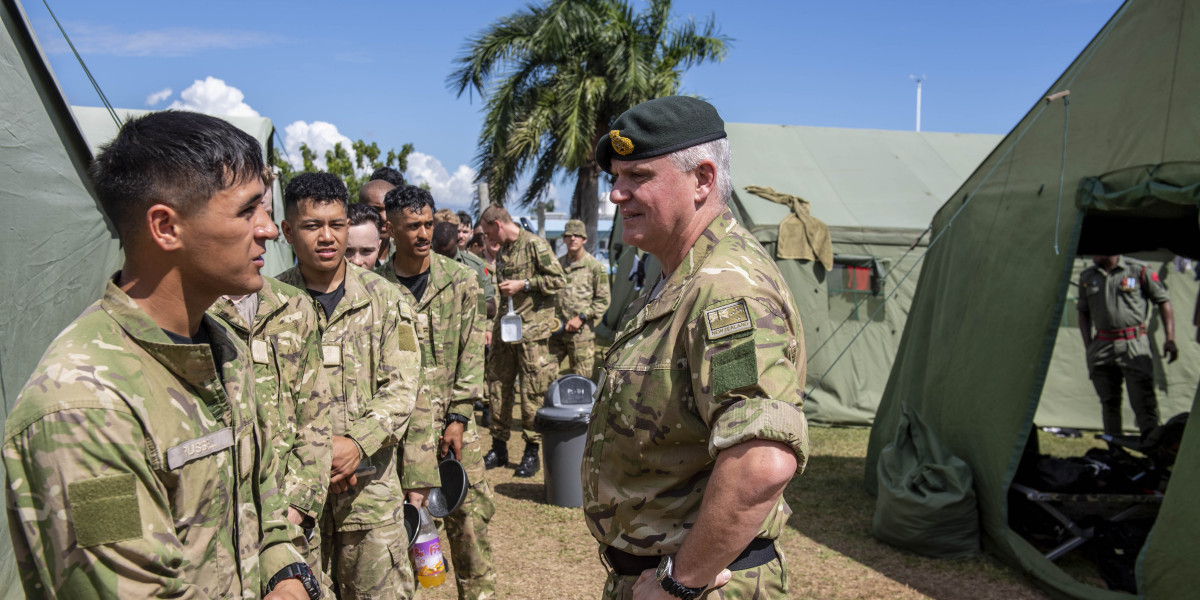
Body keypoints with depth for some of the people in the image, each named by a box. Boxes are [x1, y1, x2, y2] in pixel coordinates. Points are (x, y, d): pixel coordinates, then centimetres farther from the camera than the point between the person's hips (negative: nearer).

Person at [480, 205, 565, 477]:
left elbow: (558, 279, -12)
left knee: (532, 392, -3)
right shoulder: (502, 253, 18)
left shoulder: (535, 245, -6)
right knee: (498, 387, 9)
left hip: (532, 331, -8)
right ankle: (499, 447, 19)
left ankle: (532, 452, 7)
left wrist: (523, 284, -14)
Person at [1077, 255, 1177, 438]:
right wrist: (1088, 346, 7)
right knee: (1109, 402, 9)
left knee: (1143, 402, -9)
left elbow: (1164, 302, 3)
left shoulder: (1139, 271, -3)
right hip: (1102, 348, 4)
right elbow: (1083, 313, 17)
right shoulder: (1087, 277, 9)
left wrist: (1170, 339, -3)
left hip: (1134, 345, -4)